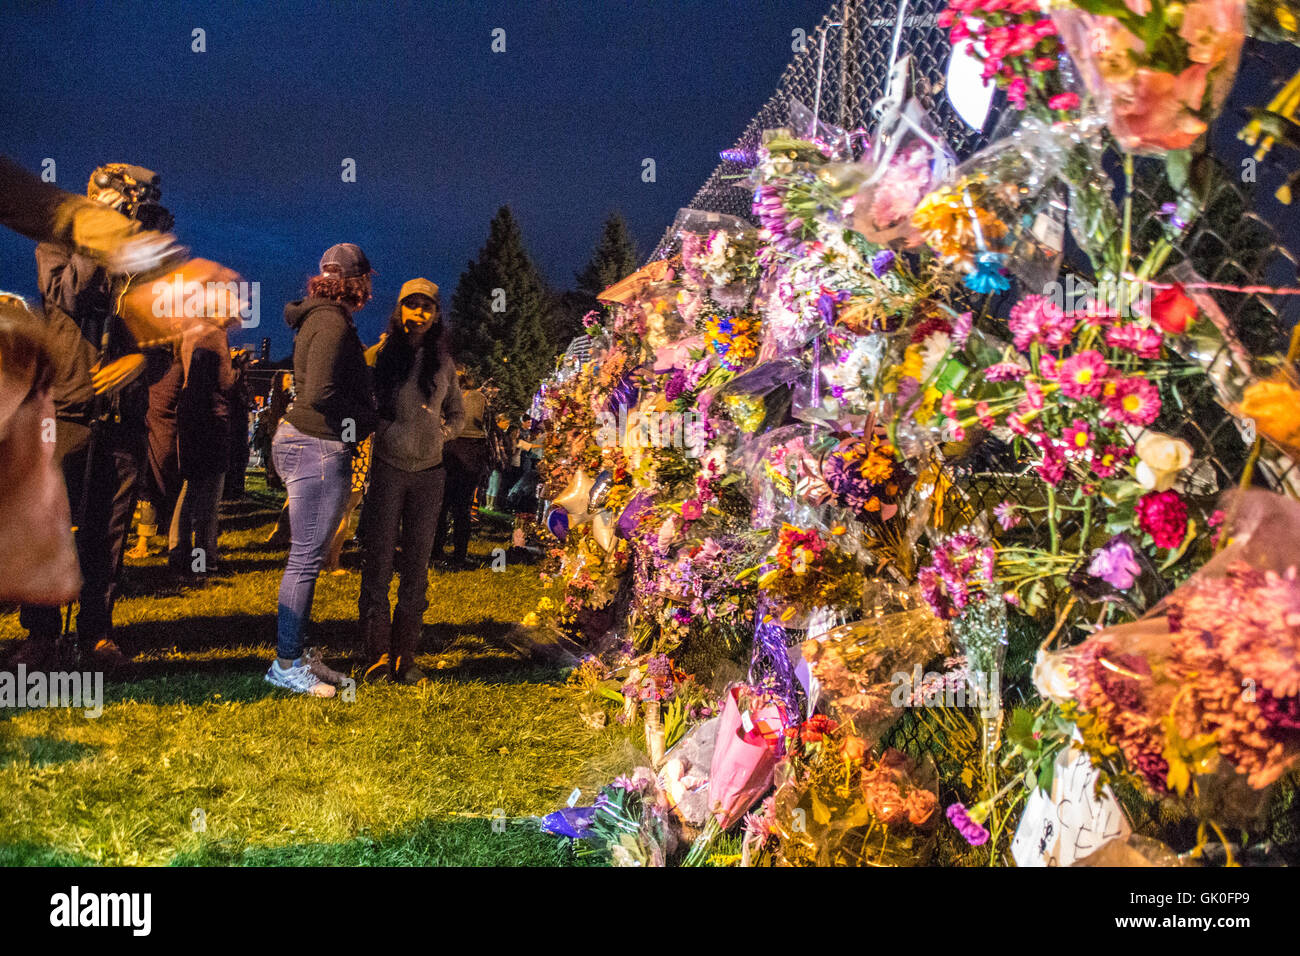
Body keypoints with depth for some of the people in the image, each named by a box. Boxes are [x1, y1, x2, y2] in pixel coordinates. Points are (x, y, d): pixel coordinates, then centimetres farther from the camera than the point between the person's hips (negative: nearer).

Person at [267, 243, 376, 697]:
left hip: (306, 443, 10)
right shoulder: (332, 323, -15)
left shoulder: (319, 319, 16)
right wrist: (365, 419, -10)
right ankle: (285, 664, 0)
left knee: (309, 556, 15)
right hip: (319, 448, -10)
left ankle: (294, 655, 22)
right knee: (306, 558, -6)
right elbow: (319, 394, -24)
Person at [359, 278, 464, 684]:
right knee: (378, 560, -4)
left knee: (416, 565, 3)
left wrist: (441, 431, 0)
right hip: (386, 468, -3)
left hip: (429, 472, 3)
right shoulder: (380, 356, 1)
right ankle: (378, 654, 2)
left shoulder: (443, 364, 9)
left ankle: (405, 658, 8)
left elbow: (457, 414, 19)